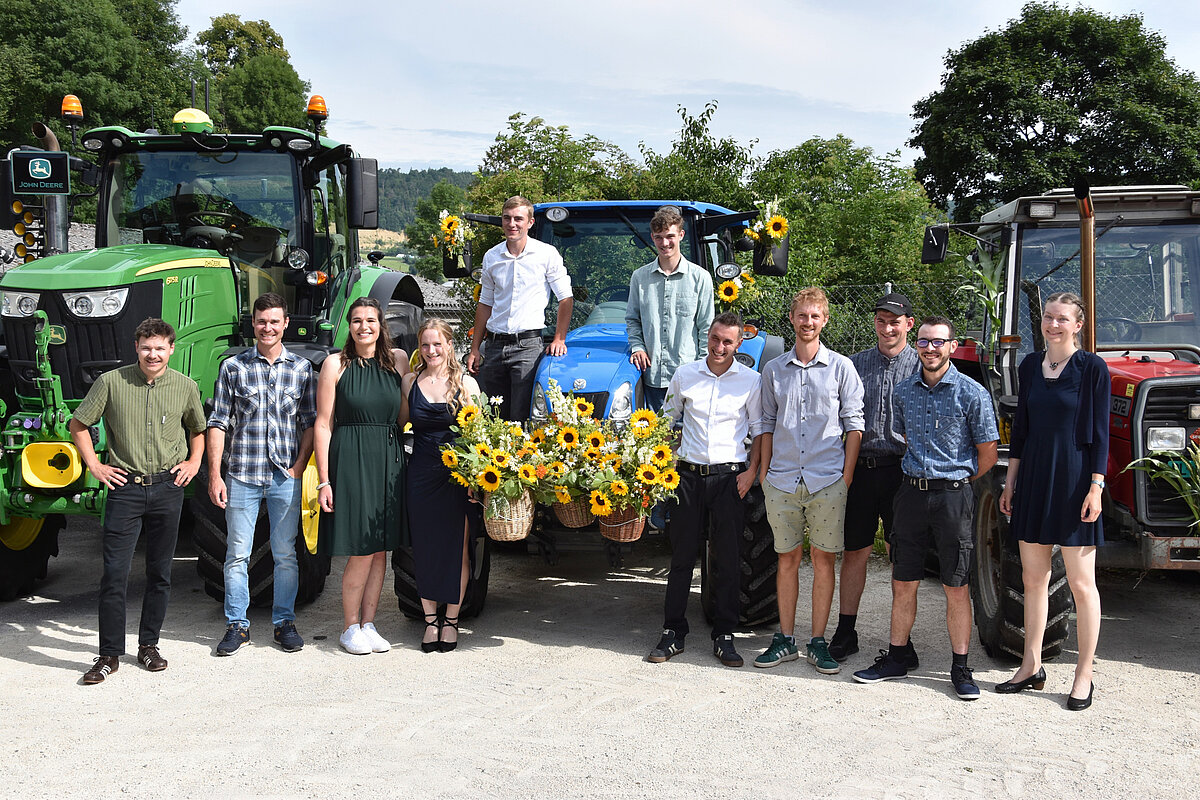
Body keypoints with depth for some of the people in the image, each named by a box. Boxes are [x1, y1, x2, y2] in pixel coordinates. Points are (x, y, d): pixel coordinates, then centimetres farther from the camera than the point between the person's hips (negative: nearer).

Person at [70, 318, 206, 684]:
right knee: (114, 574, -5)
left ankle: (149, 644, 23)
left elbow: (198, 430, 21)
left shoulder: (185, 387, 4)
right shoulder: (111, 382, -3)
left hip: (167, 488, 2)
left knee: (160, 572, 9)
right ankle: (110, 654, 5)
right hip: (124, 487, -2)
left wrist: (194, 463, 7)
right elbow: (78, 424, 8)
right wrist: (94, 465, 1)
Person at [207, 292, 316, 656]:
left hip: (286, 477, 1)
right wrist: (214, 475, -3)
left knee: (285, 553, 6)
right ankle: (237, 624, 14)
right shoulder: (233, 367, 3)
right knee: (237, 553, 3)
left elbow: (311, 422, 7)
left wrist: (300, 465, -4)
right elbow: (218, 424, 3)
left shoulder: (301, 368, 6)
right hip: (242, 475, 0)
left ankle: (284, 622, 18)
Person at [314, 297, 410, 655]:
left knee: (381, 549, 7)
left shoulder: (397, 359, 8)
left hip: (390, 460, 4)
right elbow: (323, 424, -3)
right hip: (350, 460, -4)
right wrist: (323, 479, -8)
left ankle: (368, 624, 19)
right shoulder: (336, 364, -2)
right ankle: (350, 628, 11)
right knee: (362, 551, -5)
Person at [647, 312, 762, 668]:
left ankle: (724, 636, 12)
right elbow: (669, 420, 16)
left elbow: (759, 429, 7)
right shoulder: (685, 375, 6)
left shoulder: (750, 381, 2)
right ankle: (673, 633, 14)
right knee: (682, 555, 5)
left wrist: (751, 470, -3)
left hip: (729, 478, -1)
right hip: (689, 475, 1)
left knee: (727, 559, 3)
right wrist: (668, 462, 6)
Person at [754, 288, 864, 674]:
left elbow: (854, 423, 3)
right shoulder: (773, 370, 10)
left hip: (827, 482, -2)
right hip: (782, 481, 2)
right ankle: (785, 639, 15)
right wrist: (763, 470, 8)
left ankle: (818, 643, 9)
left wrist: (847, 475, -3)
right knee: (787, 559, 7)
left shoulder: (841, 367, 3)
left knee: (824, 559, 2)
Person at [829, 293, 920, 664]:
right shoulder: (855, 364, 10)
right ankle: (845, 633, 18)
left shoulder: (920, 366, 3)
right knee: (854, 551, 7)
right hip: (860, 469, 2)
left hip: (901, 470, -2)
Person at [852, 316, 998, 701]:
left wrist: (955, 482, 6)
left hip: (953, 496, -4)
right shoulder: (903, 392, 8)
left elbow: (988, 454, 0)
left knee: (956, 587, 1)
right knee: (903, 583, 9)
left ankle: (960, 668, 10)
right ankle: (897, 657, 22)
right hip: (911, 492, 4)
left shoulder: (972, 393, -5)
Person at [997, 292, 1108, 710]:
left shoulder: (1092, 367, -6)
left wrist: (1096, 486, -12)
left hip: (1074, 480, -5)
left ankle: (1084, 676, 10)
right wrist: (1011, 479, 12)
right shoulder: (1030, 366, 9)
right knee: (1033, 577, 11)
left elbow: (1100, 432, -7)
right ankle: (1031, 666, 21)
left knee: (1081, 582, 1)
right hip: (1034, 479, 5)